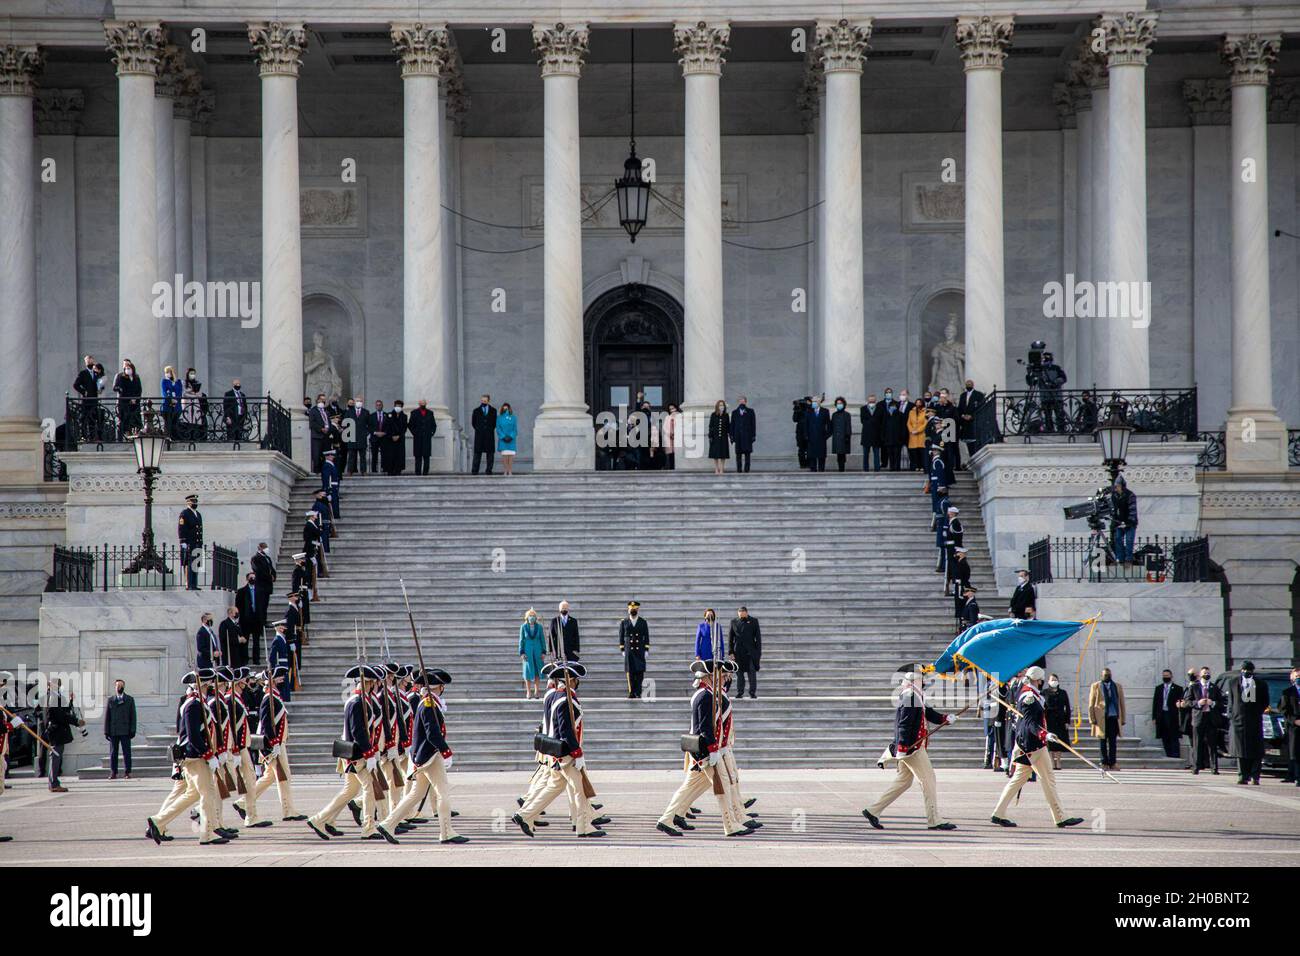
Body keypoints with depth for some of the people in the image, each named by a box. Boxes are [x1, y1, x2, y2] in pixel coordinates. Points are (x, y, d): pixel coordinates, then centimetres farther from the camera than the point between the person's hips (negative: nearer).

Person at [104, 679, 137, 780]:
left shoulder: (130, 700, 9)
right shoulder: (110, 701, 10)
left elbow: (133, 716, 6)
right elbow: (106, 717, 8)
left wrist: (133, 730, -2)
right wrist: (106, 732, 1)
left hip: (125, 731, -1)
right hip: (113, 731, 1)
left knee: (127, 752, -2)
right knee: (113, 752, 1)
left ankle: (128, 772, 1)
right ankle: (113, 773, 5)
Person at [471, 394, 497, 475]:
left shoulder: (493, 411, 10)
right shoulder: (476, 411, 10)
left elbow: (495, 422, 12)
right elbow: (473, 422, 13)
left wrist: (490, 429, 3)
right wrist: (478, 429, 6)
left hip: (489, 435, 0)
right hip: (479, 435, 0)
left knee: (490, 453, -1)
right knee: (477, 453, -4)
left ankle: (489, 470, 2)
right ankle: (474, 470, -6)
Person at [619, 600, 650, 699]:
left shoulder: (643, 622, 5)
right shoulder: (624, 622, 6)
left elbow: (646, 637, 5)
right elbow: (621, 637, 7)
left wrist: (646, 650, -2)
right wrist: (622, 650, 1)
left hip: (640, 650, 0)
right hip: (628, 650, 0)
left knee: (640, 671, -6)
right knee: (630, 672, -3)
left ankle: (638, 693, -2)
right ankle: (632, 693, -1)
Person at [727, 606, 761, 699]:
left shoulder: (753, 621, 3)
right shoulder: (734, 621, 5)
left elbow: (758, 637, 3)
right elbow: (730, 638, 6)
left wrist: (759, 652, -2)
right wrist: (731, 652, -1)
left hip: (750, 652, -1)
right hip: (738, 652, 1)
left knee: (752, 673, -3)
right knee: (739, 673, 4)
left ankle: (753, 693, 3)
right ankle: (739, 693, 10)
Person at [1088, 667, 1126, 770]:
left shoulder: (1117, 686, 13)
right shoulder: (1095, 687, 6)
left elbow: (1121, 703, 13)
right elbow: (1091, 704, 4)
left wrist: (1122, 718, 7)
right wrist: (1092, 718, -4)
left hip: (1114, 717, 2)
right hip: (1101, 718, -2)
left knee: (1113, 741, 1)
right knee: (1103, 741, 2)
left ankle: (1112, 763, 3)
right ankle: (1104, 763, 7)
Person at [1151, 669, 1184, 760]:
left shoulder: (1177, 689, 2)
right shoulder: (1158, 688, 13)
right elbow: (1155, 703, 12)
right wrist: (1154, 717, 5)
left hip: (1172, 717, -4)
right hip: (1161, 716, 4)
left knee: (1174, 739, -5)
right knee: (1165, 739, 5)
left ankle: (1176, 757, -7)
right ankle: (1169, 757, 9)